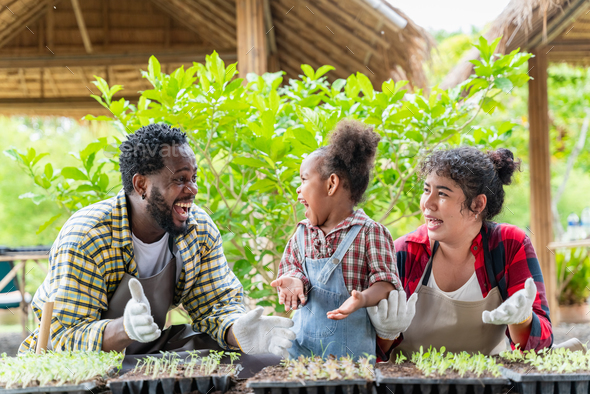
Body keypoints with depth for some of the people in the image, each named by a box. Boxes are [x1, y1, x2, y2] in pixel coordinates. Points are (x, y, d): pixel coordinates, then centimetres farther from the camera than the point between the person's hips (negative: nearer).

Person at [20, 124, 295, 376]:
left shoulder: (200, 229, -8)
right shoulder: (84, 240, -26)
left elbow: (217, 302, -3)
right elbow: (67, 339, -27)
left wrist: (239, 331, -29)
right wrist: (125, 328, -48)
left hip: (147, 351, 3)